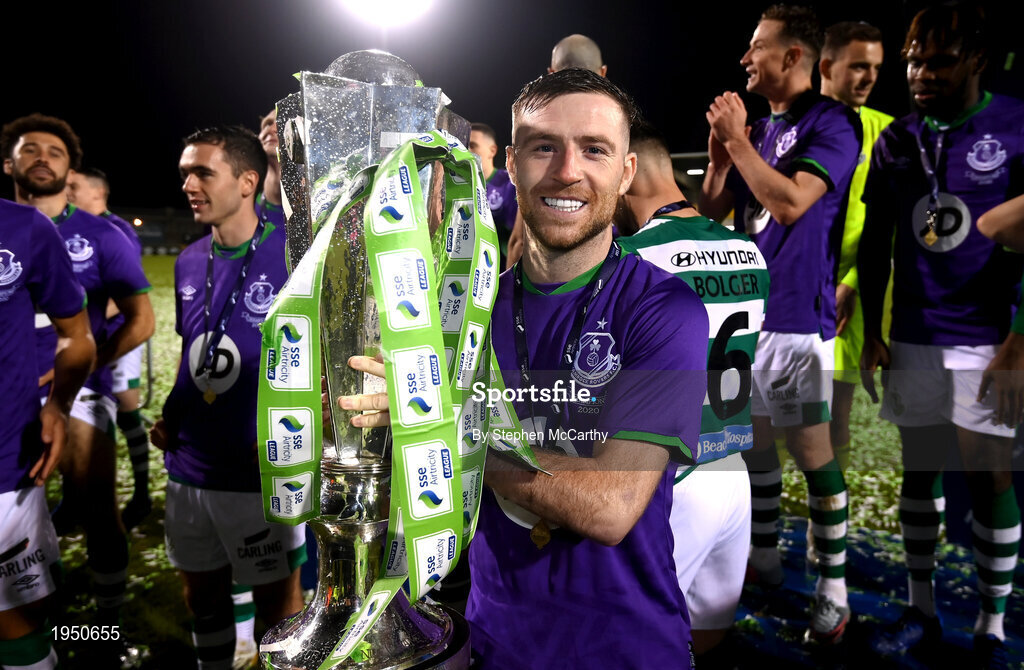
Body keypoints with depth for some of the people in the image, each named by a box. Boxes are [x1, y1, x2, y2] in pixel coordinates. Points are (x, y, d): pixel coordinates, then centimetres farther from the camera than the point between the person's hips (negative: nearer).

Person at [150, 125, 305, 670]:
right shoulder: (189, 263, 5)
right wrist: (170, 416, 5)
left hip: (263, 474, -6)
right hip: (189, 467, 6)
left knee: (277, 601, 12)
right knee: (203, 595, 23)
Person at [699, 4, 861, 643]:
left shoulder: (832, 123, -7)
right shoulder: (759, 128, 15)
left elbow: (791, 203, -22)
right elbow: (711, 210, 14)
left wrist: (737, 140, -13)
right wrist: (719, 149, -1)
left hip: (795, 314, -7)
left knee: (812, 448, -3)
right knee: (752, 436, 15)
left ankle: (834, 589, 12)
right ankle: (764, 557, 32)